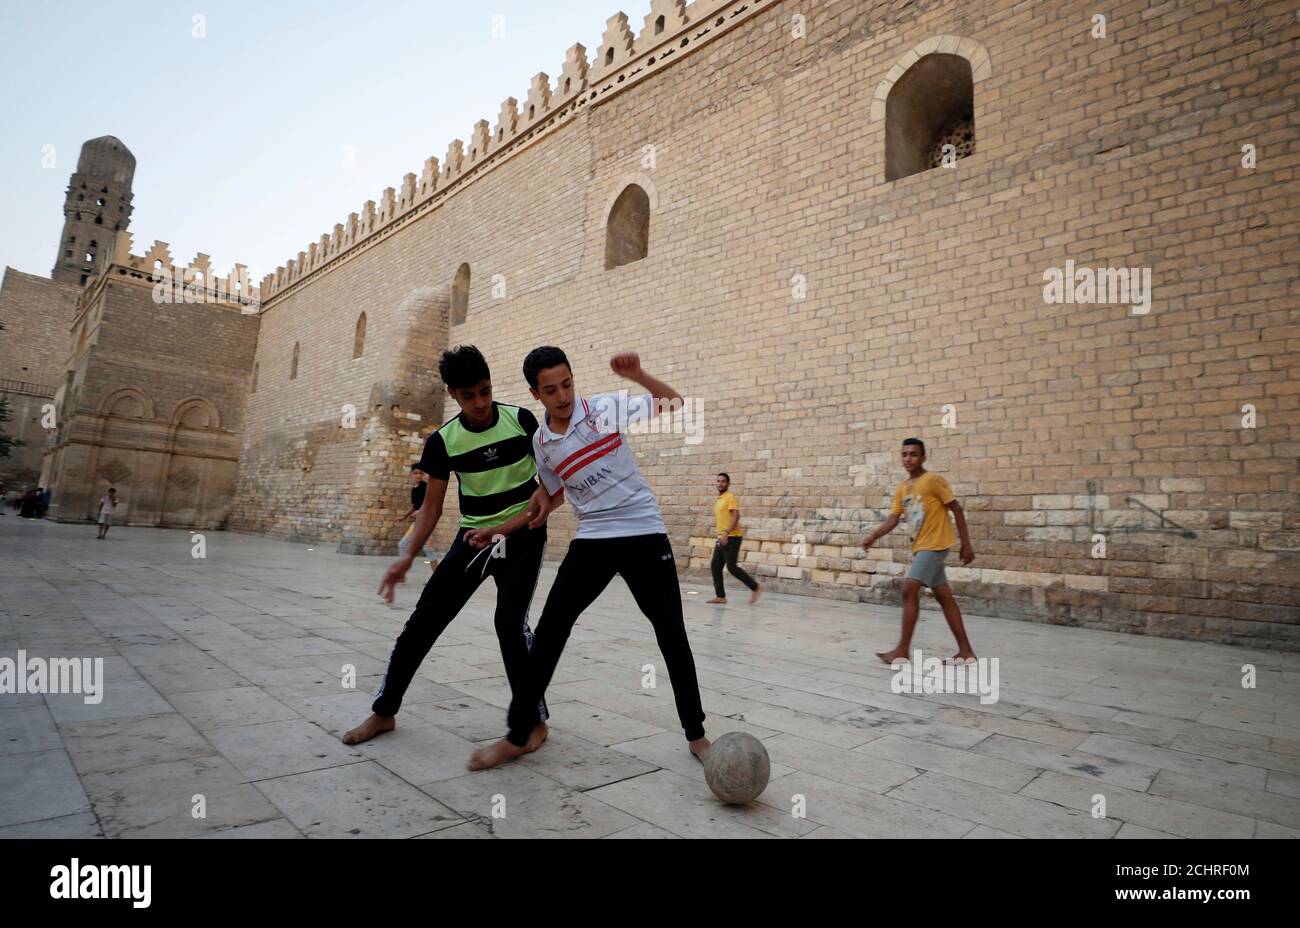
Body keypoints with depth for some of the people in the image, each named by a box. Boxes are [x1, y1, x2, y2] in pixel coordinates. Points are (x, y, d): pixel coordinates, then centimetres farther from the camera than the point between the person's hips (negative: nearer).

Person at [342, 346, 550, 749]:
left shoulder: (522, 420, -12)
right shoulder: (443, 441, -7)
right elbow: (432, 505, 0)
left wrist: (506, 528, -17)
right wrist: (408, 556, -13)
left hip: (523, 536, -3)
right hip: (471, 537, 3)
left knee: (510, 621, -20)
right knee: (423, 621, 2)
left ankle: (536, 721, -1)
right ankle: (383, 712, 22)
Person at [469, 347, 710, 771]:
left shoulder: (606, 408, -7)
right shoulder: (540, 442, 4)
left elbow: (675, 404, -5)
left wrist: (637, 375, -19)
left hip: (644, 533, -3)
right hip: (591, 540, 3)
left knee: (671, 636, 1)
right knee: (549, 631, -1)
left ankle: (695, 734, 19)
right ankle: (517, 736, 14)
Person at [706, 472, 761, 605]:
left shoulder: (730, 497, -10)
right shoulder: (719, 499, 17)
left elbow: (736, 516, -20)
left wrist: (726, 532, -30)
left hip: (731, 538, -9)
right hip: (722, 538, 9)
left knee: (732, 567, -10)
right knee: (715, 566, 5)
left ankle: (756, 588, 2)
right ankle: (721, 596, 10)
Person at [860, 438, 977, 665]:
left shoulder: (933, 480, -10)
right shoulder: (901, 489, 11)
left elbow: (956, 509, -8)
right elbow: (893, 519, 3)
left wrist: (966, 544, -10)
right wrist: (872, 537, -13)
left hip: (934, 544, -8)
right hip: (920, 547, 8)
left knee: (909, 590, -14)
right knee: (944, 597, 10)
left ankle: (903, 650, -9)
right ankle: (966, 651, 17)